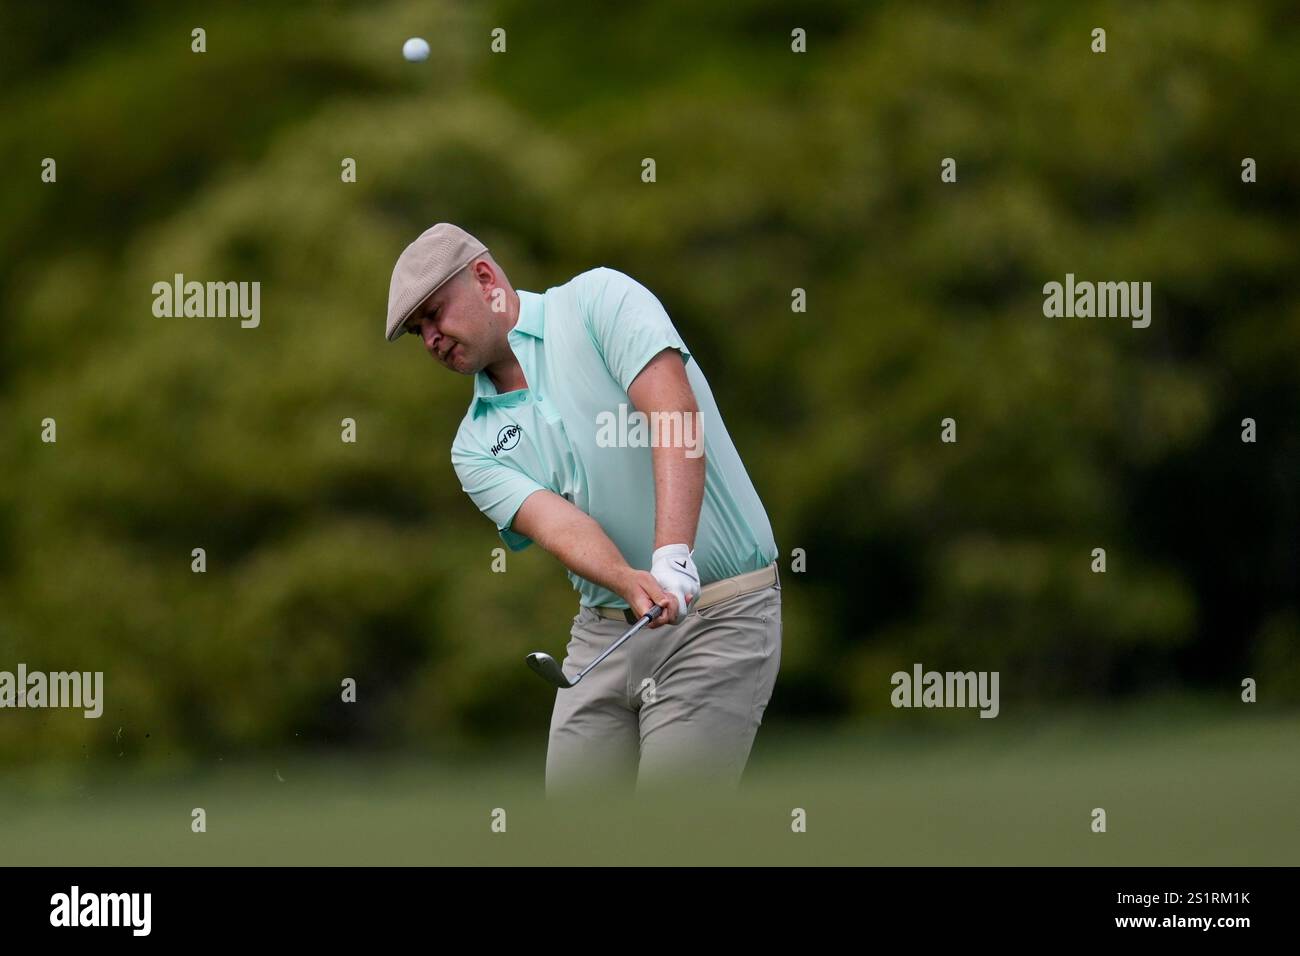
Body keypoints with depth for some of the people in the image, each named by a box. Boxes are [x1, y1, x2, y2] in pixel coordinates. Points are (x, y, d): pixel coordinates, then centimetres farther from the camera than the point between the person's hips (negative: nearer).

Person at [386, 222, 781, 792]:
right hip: (605, 631, 6)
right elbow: (553, 521, -10)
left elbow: (674, 410, -20)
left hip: (718, 617, -6)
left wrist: (672, 558, -33)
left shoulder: (597, 300, -5)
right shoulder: (477, 446, 10)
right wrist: (632, 583, -32)